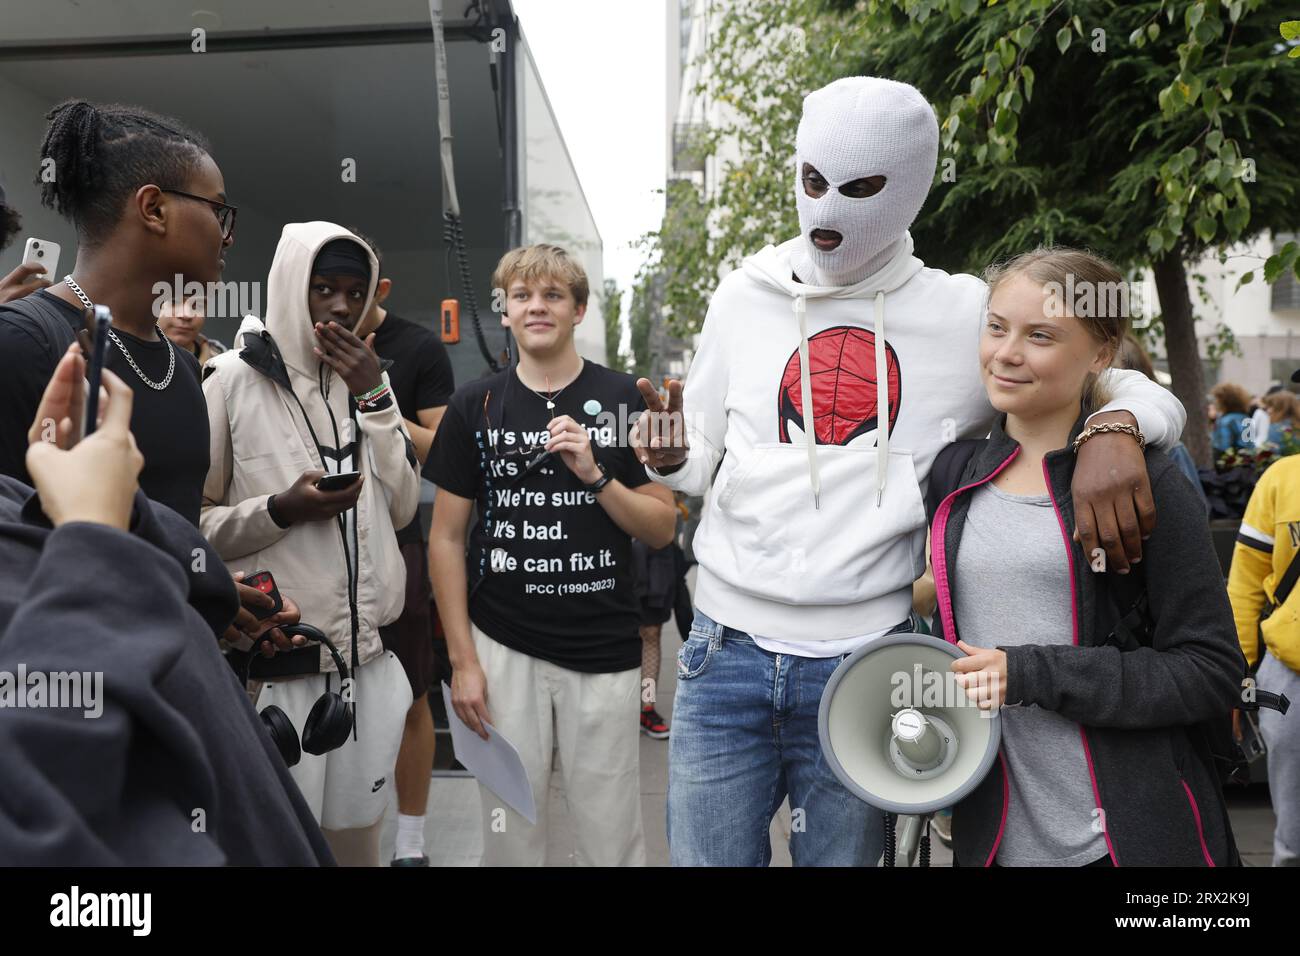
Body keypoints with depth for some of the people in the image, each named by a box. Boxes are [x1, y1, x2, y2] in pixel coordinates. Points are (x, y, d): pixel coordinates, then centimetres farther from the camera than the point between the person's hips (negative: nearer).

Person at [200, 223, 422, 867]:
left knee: (358, 835, 16)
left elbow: (402, 507, 3)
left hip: (368, 654, 5)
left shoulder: (361, 379, 9)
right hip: (276, 660, -4)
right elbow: (191, 525, -5)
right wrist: (280, 510, -21)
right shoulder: (231, 380, -6)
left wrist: (374, 398, -5)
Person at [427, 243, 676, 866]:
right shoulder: (474, 407, 4)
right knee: (509, 837, 11)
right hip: (501, 648, 1)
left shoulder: (625, 400, 1)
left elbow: (661, 529, 1)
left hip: (604, 651, 0)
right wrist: (462, 659, -1)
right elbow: (446, 538, 5)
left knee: (613, 841, 7)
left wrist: (594, 473, -15)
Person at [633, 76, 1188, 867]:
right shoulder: (746, 297, 4)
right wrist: (670, 456, -11)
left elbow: (1147, 396, 5)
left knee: (843, 854, 15)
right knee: (707, 856, 11)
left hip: (865, 668, -1)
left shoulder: (966, 315, 0)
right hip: (727, 654, 1)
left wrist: (1114, 428, -18)